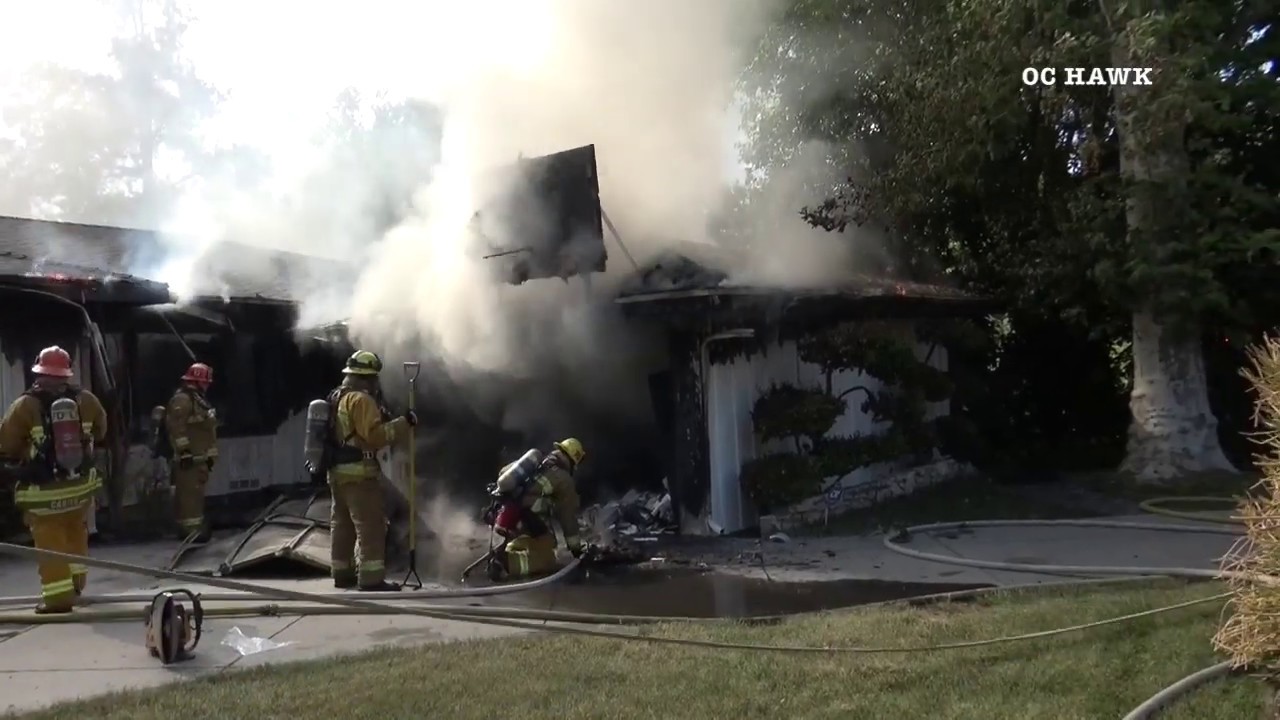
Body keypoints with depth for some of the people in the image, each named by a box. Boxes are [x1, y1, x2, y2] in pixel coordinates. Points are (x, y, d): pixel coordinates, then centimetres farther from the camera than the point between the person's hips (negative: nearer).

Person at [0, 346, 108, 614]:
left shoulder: (25, 405, -15)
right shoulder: (86, 400, -5)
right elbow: (100, 434, 12)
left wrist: (22, 456, 14)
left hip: (42, 491, -4)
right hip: (80, 484, 4)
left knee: (49, 541, 3)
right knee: (75, 530, 22)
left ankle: (58, 595, 0)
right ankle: (76, 581, 35)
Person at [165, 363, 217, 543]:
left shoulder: (197, 398, 21)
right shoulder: (182, 398, -12)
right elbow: (176, 425, -22)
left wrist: (209, 455, 24)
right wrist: (184, 450, -25)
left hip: (198, 456, 11)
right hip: (189, 457, -11)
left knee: (195, 492, 13)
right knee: (190, 492, -12)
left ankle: (193, 527, 20)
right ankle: (191, 528, -13)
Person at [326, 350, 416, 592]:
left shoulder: (336, 398, 17)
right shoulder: (361, 400, -14)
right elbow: (375, 435, -22)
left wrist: (381, 418, 14)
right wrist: (403, 422, -17)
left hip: (338, 471, 10)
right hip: (358, 473, -10)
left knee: (342, 524, 15)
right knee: (371, 526, -8)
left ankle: (343, 573, 23)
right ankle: (372, 578, -10)